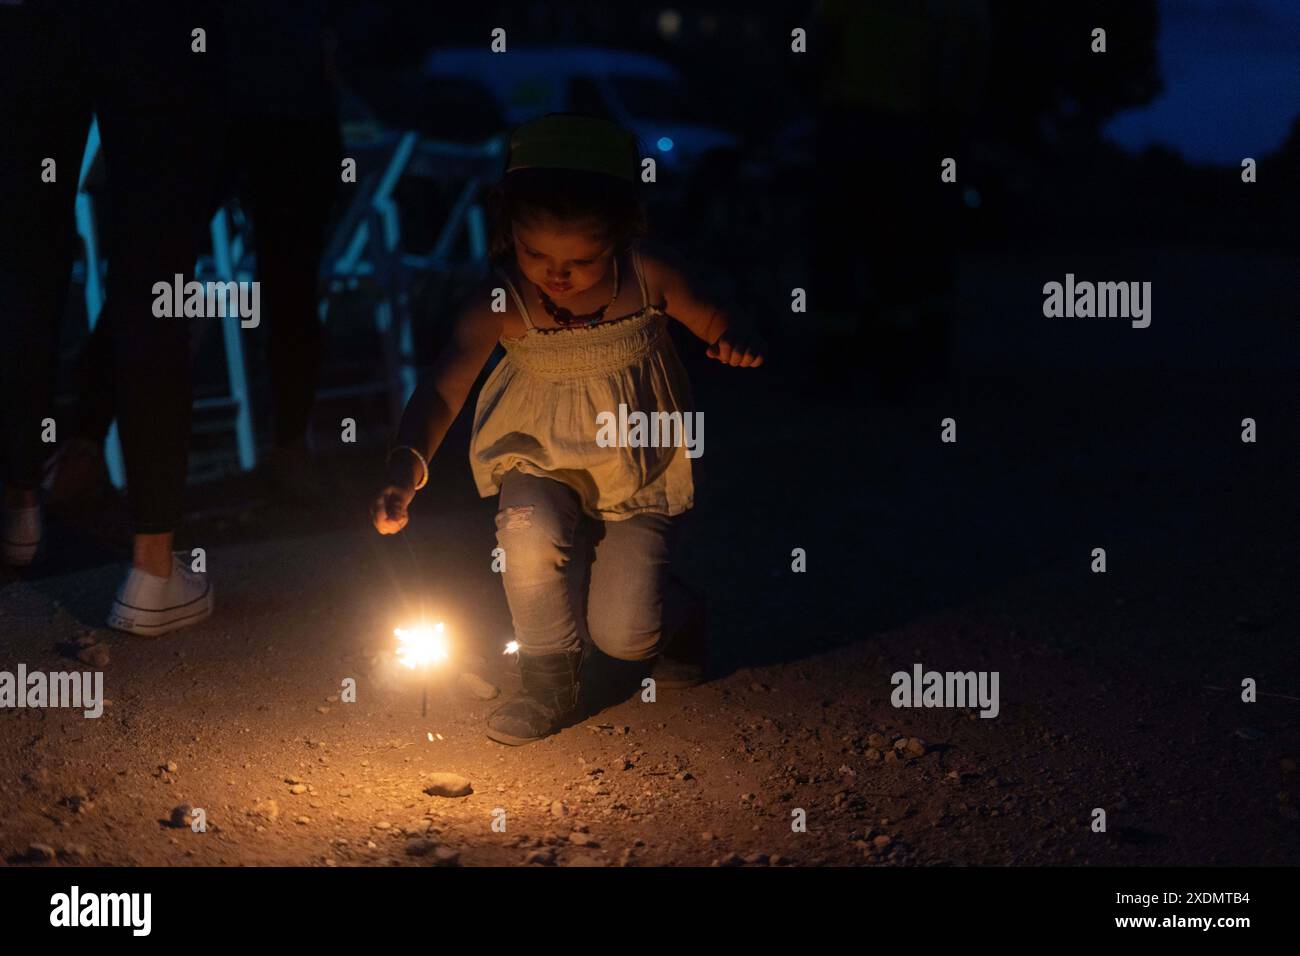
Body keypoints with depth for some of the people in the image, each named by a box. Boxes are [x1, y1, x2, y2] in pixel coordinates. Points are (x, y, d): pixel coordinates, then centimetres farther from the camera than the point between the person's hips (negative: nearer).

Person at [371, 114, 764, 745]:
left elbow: (717, 327, -2)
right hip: (543, 460, 1)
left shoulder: (647, 278, -17)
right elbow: (442, 391, -29)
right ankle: (550, 687, -7)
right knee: (530, 537, -34)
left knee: (627, 638, -12)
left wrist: (738, 343, -28)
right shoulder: (502, 303, -20)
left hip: (638, 471, 0)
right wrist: (404, 472, -48)